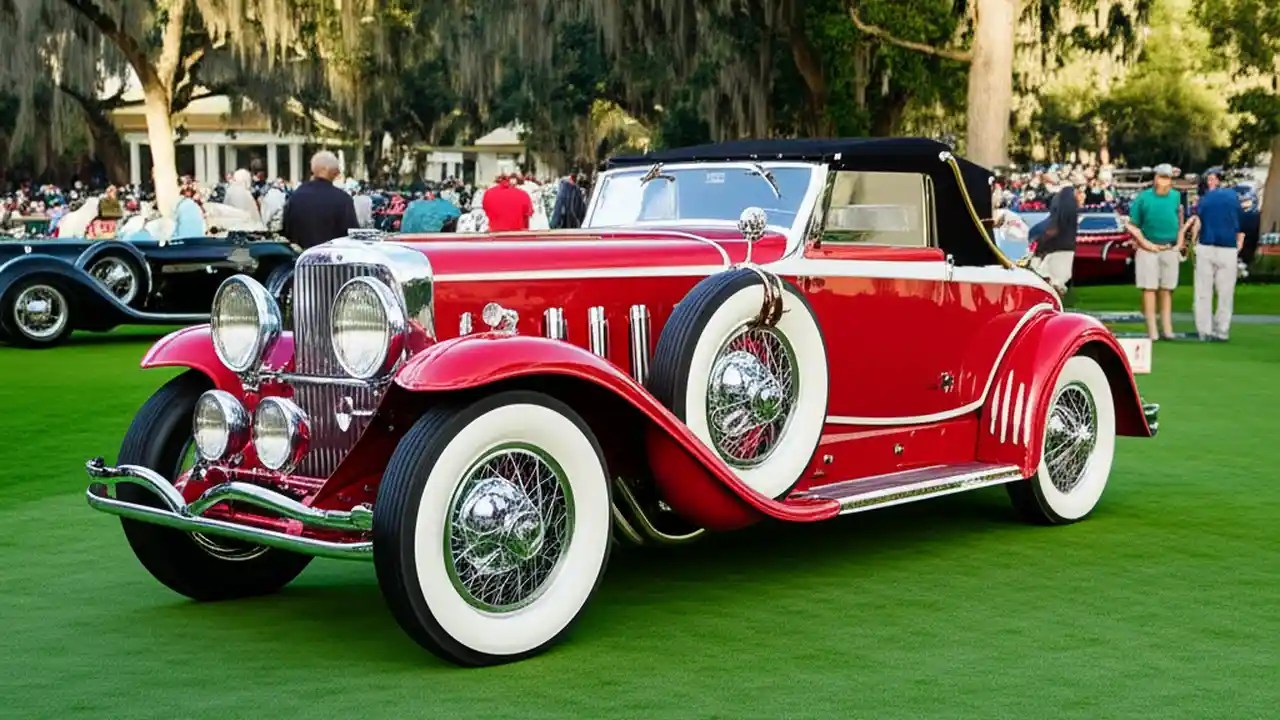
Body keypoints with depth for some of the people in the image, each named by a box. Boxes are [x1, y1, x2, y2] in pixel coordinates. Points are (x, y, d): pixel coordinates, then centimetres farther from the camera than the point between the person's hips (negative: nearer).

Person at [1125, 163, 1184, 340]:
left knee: (1167, 289, 8)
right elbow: (1133, 225, -2)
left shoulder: (1176, 196, 6)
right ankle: (1152, 330, -2)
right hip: (1148, 249, -3)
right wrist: (1145, 243, -10)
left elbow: (1181, 223, 14)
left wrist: (1180, 243, 4)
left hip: (1170, 250, 3)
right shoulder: (1143, 197, -3)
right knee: (1149, 288, -3)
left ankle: (1167, 328, 13)